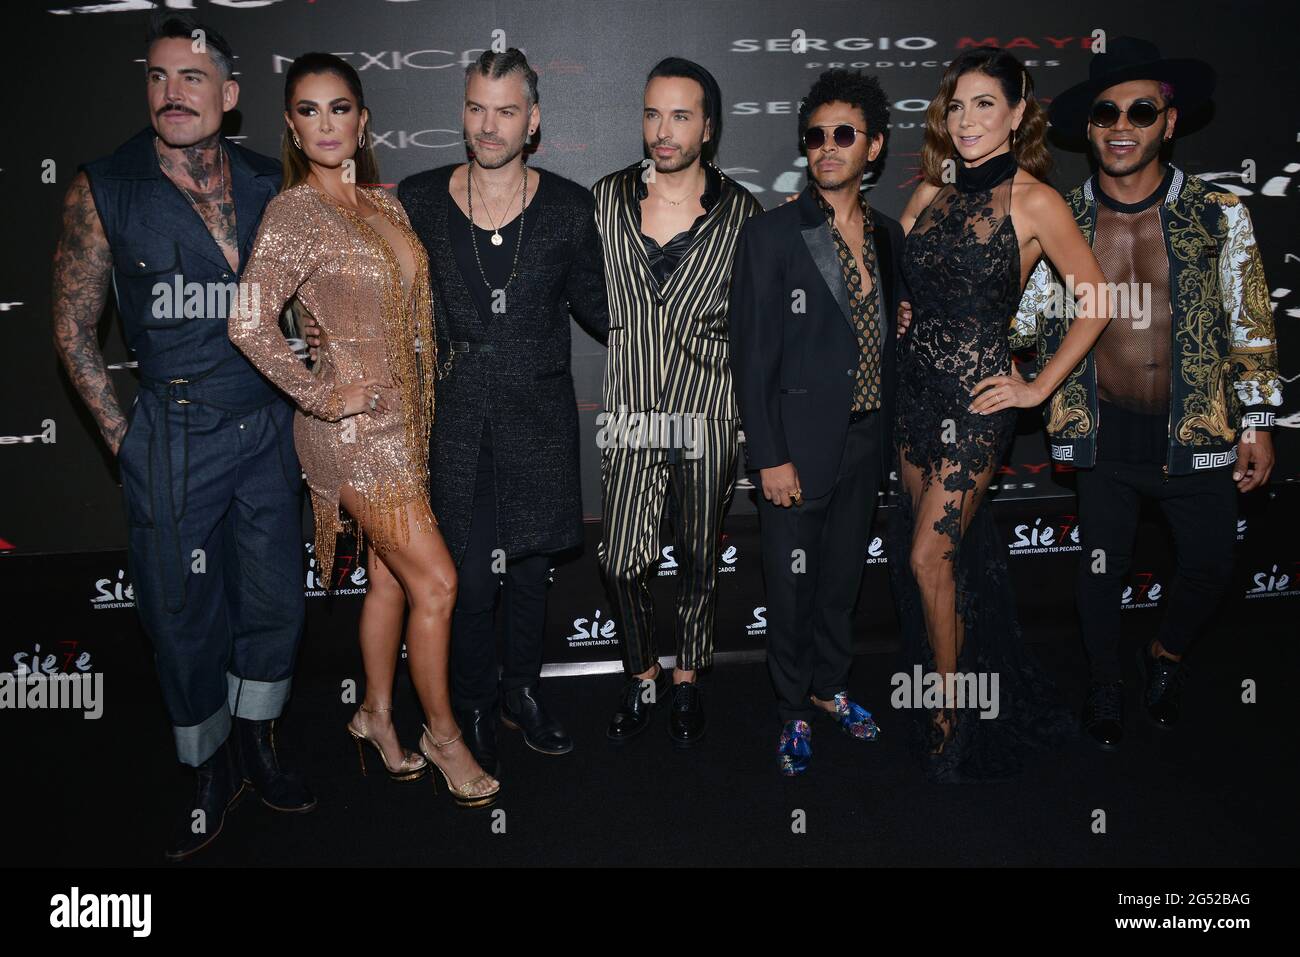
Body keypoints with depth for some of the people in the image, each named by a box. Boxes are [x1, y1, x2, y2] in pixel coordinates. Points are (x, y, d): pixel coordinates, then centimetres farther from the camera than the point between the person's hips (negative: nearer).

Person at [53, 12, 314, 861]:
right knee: (184, 613, 8)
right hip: (173, 435, -2)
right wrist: (121, 434, -4)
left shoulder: (268, 184, 2)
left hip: (268, 427, 3)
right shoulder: (104, 190, -5)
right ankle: (213, 768, 28)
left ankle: (256, 742, 33)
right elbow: (75, 324, 0)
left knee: (275, 599, 12)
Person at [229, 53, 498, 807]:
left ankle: (377, 714, 33)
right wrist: (322, 397, -17)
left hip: (406, 418, 7)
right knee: (436, 581, -4)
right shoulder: (294, 213, -12)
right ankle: (443, 733, 15)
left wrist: (424, 403, 12)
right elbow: (249, 323, -20)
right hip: (355, 429, -7)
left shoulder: (385, 203, 10)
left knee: (391, 575, 16)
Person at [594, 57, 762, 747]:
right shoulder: (608, 199, 3)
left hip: (709, 411, 0)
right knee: (622, 560, -1)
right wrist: (635, 335, 5)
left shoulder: (739, 211, 0)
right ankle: (642, 677, 24)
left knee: (699, 559, 10)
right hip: (631, 411, 1)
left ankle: (687, 679, 30)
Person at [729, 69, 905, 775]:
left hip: (867, 440, 5)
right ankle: (794, 710, 24)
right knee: (792, 584, 6)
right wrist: (769, 456, -15)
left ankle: (831, 686, 38)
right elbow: (751, 354, -11)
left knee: (843, 576, 18)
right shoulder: (770, 235, -9)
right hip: (799, 443, -5)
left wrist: (888, 432, 6)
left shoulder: (888, 235, 8)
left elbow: (890, 332, 14)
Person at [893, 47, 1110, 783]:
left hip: (977, 396, -6)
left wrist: (1039, 387, -6)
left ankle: (953, 719, 11)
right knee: (931, 547, 12)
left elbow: (1099, 302, -5)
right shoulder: (933, 193, 10)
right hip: (916, 384, 6)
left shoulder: (1033, 200, -7)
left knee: (930, 557, -7)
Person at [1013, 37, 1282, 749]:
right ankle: (1105, 688, 34)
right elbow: (1024, 324, 4)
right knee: (1102, 571, 10)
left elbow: (1251, 329, 3)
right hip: (1104, 437, 0)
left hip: (1196, 436, 0)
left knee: (1209, 569, 8)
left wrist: (1257, 426, 1)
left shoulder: (1219, 216, -2)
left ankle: (1166, 654, 40)